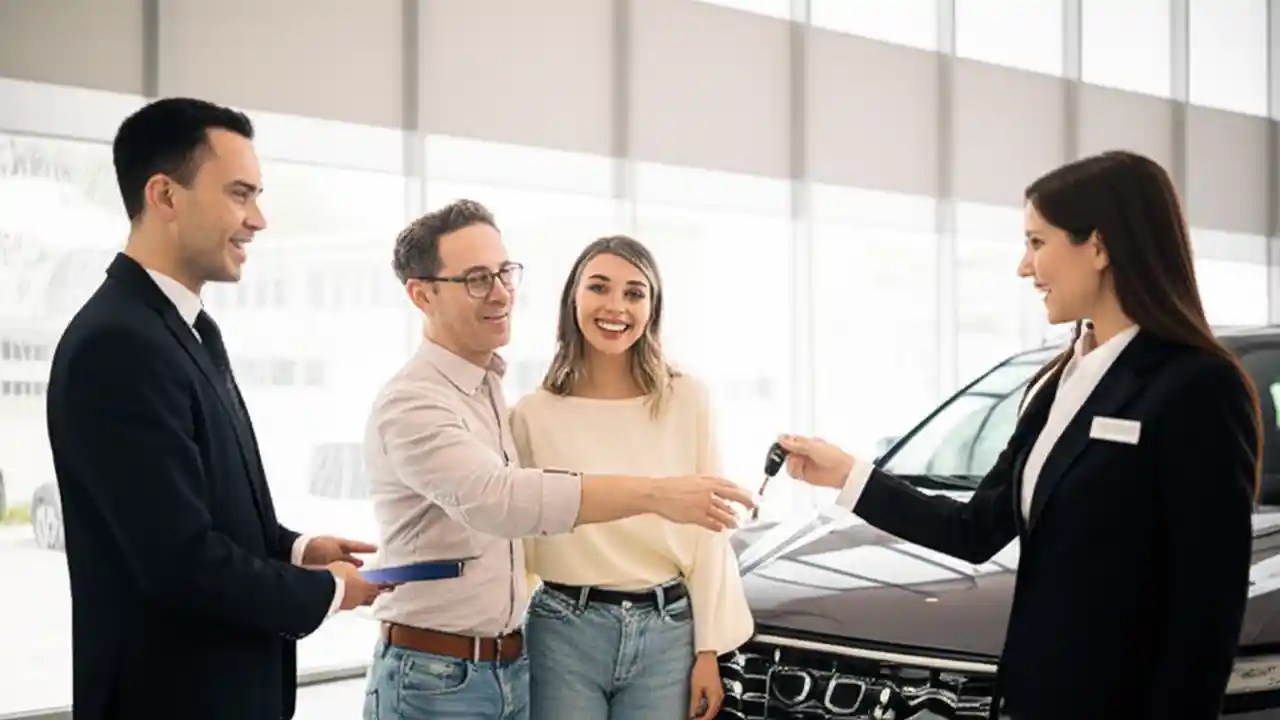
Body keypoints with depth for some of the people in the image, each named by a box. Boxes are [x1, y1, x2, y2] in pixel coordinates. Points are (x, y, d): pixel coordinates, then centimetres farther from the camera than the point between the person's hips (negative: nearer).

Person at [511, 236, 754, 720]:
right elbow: (519, 540, 5)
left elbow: (707, 534, 4)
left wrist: (709, 648, 2)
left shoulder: (686, 400, 1)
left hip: (667, 632, 1)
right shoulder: (534, 414, 0)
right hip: (564, 633, 0)